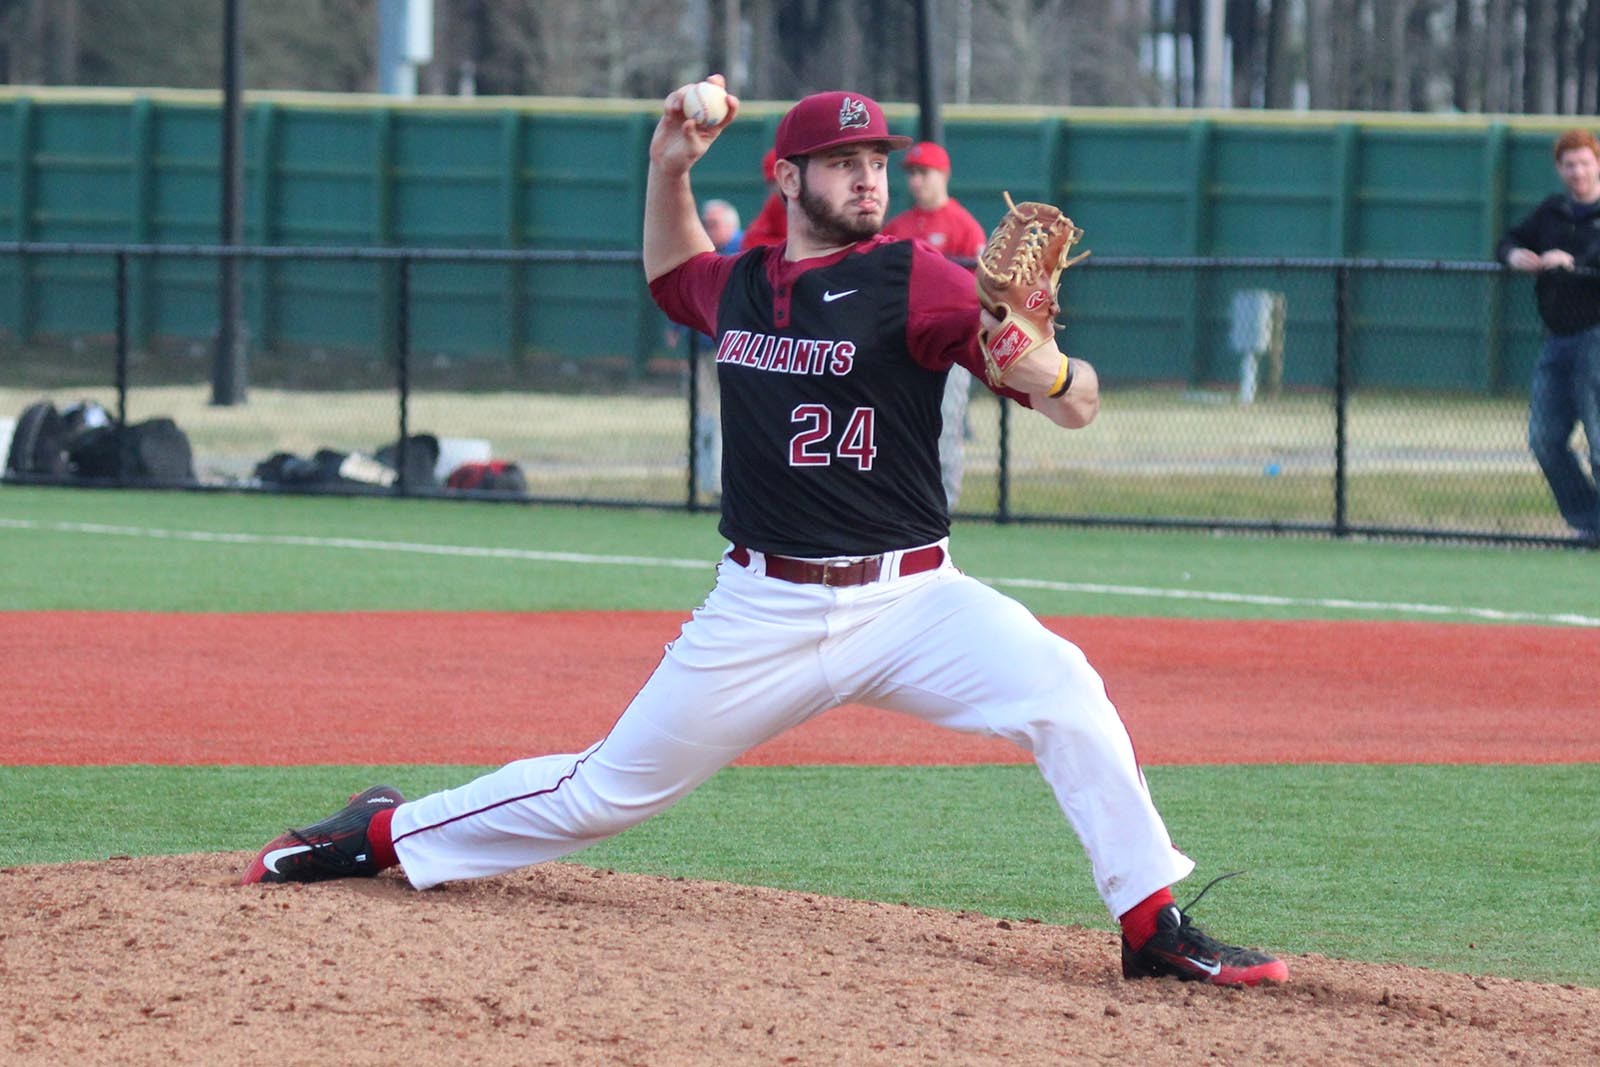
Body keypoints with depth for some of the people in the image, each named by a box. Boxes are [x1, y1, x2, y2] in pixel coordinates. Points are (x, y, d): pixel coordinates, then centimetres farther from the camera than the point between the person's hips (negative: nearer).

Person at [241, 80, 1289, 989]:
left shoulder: (916, 280, -8)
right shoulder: (740, 283, 7)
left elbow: (1076, 401, -16)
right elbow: (671, 274, 34)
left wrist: (1021, 343, -38)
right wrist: (668, 169, 17)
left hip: (908, 600, -3)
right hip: (764, 613, 3)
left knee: (1063, 694, -28)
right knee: (609, 789, 9)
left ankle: (1155, 930, -22)